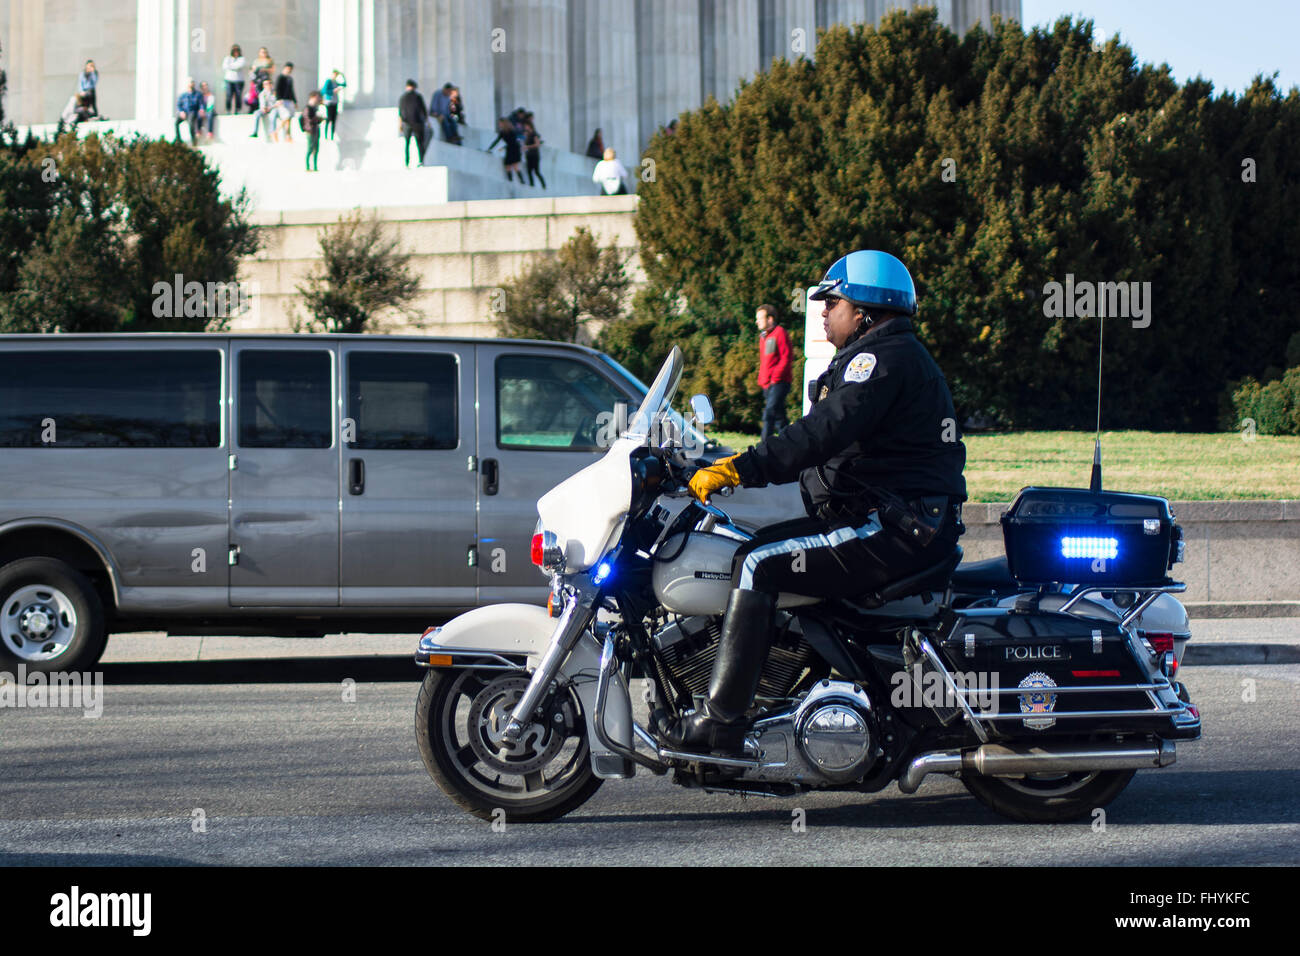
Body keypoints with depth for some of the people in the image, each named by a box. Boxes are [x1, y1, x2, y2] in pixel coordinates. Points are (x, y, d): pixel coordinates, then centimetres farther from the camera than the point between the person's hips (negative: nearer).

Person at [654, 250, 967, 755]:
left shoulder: (886, 357, -11)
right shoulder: (896, 355, 24)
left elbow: (826, 431, -26)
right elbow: (827, 438, 26)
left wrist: (740, 469, -28)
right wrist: (741, 466, 21)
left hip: (894, 532, -11)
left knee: (758, 563, -19)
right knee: (766, 555, 16)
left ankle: (720, 721, -24)